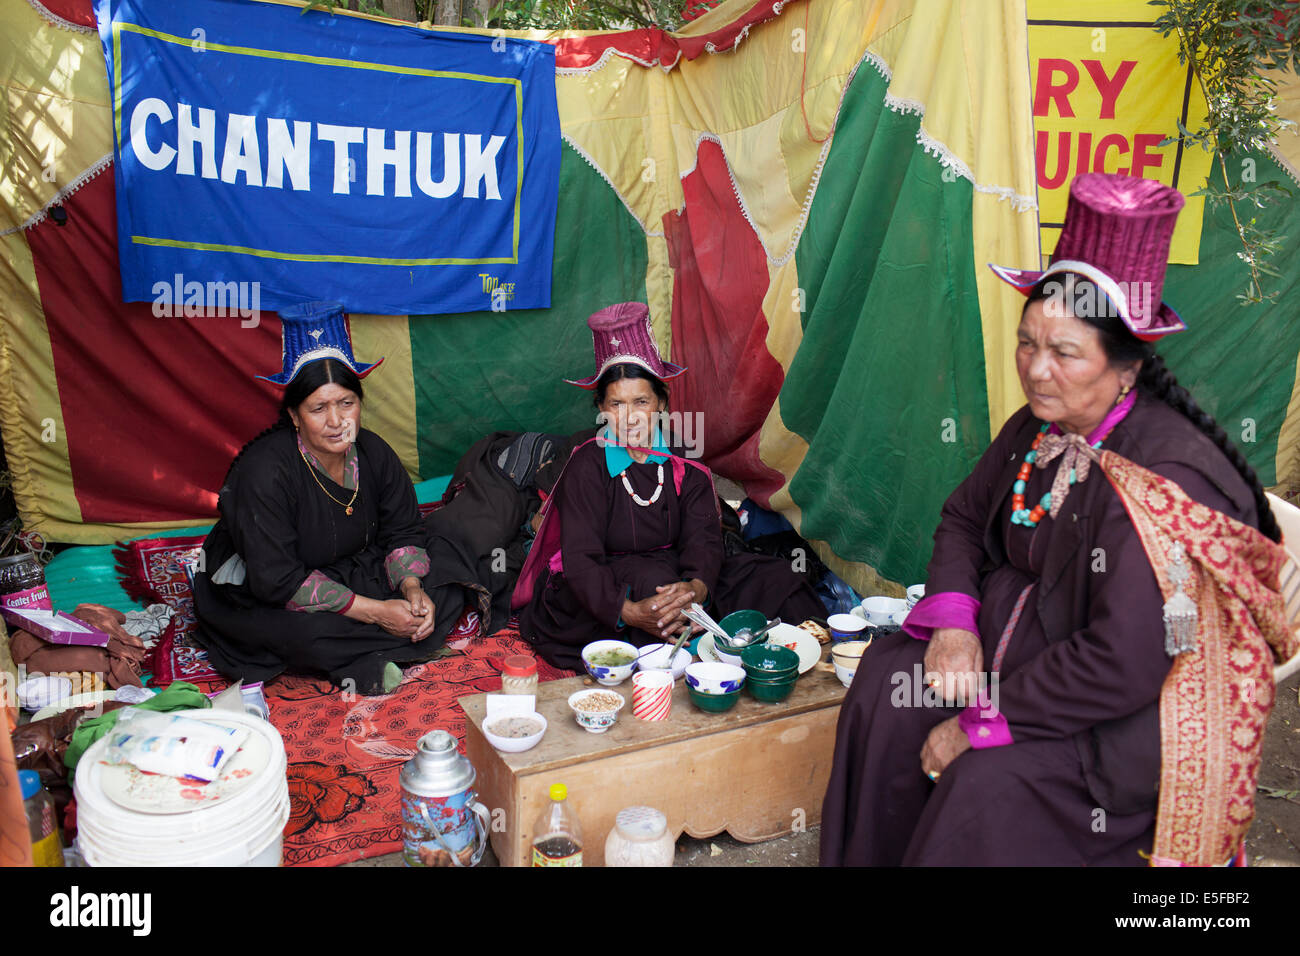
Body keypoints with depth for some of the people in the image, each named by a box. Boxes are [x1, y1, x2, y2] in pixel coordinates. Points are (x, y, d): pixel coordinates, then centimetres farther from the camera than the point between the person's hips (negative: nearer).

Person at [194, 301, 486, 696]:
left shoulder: (372, 452, -10)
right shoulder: (265, 471, -28)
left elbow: (402, 531, -1)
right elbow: (278, 581, -30)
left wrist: (413, 589, -23)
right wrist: (375, 611, -30)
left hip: (354, 572, 6)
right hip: (257, 597, -6)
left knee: (443, 575, -10)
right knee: (309, 629, -39)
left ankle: (363, 663, -15)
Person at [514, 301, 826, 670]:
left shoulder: (683, 465, 1)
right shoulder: (587, 466, -12)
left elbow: (703, 539, -11)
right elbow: (580, 559, -20)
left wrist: (697, 586, -35)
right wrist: (628, 611, -38)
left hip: (672, 574, 4)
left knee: (770, 579, -13)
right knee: (651, 578, -37)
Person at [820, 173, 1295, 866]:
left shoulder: (1164, 481, -28)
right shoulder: (1037, 430, -2)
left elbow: (1125, 665, -31)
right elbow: (964, 518, 10)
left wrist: (983, 723, -24)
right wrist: (953, 619, -8)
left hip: (1138, 706, -7)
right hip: (1026, 630, 8)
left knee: (990, 783, -26)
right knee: (888, 682, -9)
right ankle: (871, 862, 10)